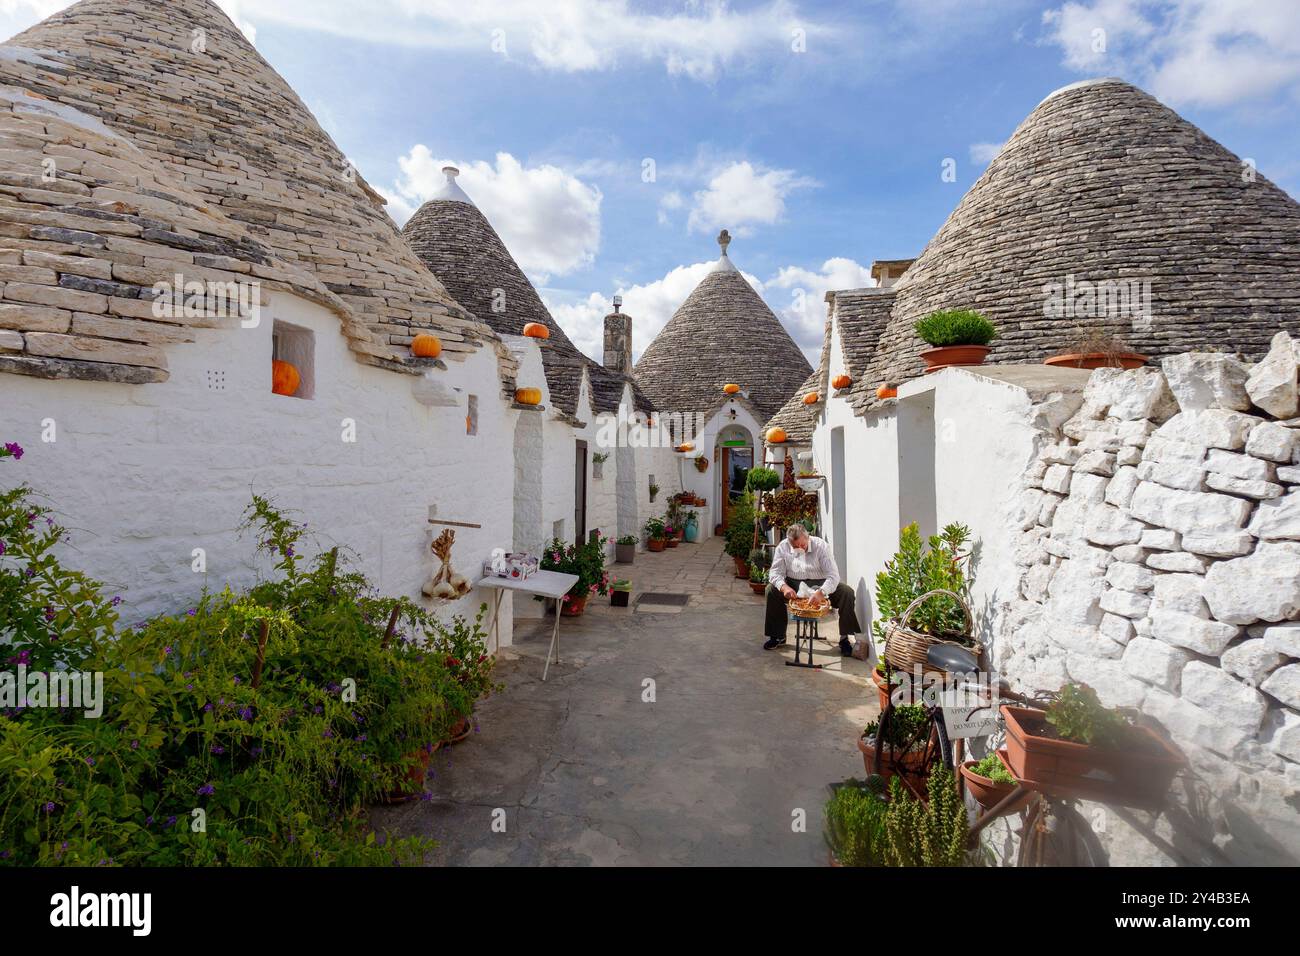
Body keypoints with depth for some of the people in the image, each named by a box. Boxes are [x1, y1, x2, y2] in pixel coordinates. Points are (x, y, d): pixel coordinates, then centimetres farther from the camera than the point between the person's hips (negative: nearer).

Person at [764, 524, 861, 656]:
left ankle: (845, 637, -9)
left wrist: (821, 592, -40)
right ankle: (778, 636, -8)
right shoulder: (783, 548, -10)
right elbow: (775, 572, -10)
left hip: (821, 584, -1)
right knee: (771, 590, -23)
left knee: (847, 593, -25)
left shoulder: (821, 546, -17)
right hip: (794, 585, 1)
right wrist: (784, 587, -32)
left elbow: (833, 575, -22)